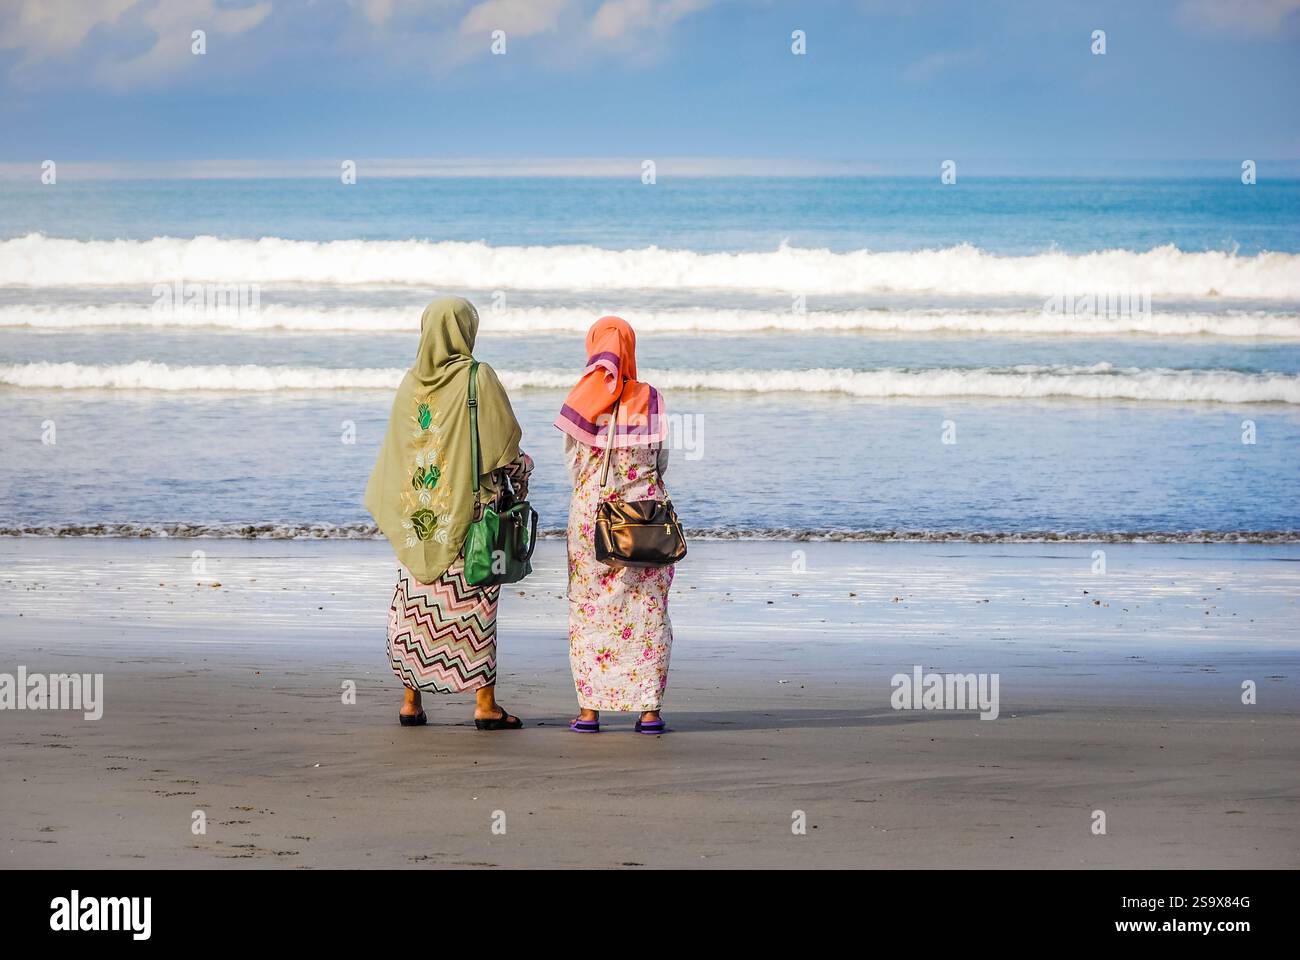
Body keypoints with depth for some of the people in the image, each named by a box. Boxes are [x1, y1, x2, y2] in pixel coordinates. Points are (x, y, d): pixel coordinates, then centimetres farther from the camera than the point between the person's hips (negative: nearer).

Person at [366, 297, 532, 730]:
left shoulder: (411, 382, 5)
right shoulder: (478, 378, -9)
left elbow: (394, 451, 11)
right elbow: (505, 442, -7)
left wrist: (388, 506, 20)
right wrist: (520, 472, 12)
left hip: (418, 512, 4)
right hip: (468, 508, -4)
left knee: (415, 603, 8)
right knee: (474, 603, -2)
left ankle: (411, 701, 10)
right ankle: (485, 705, -3)